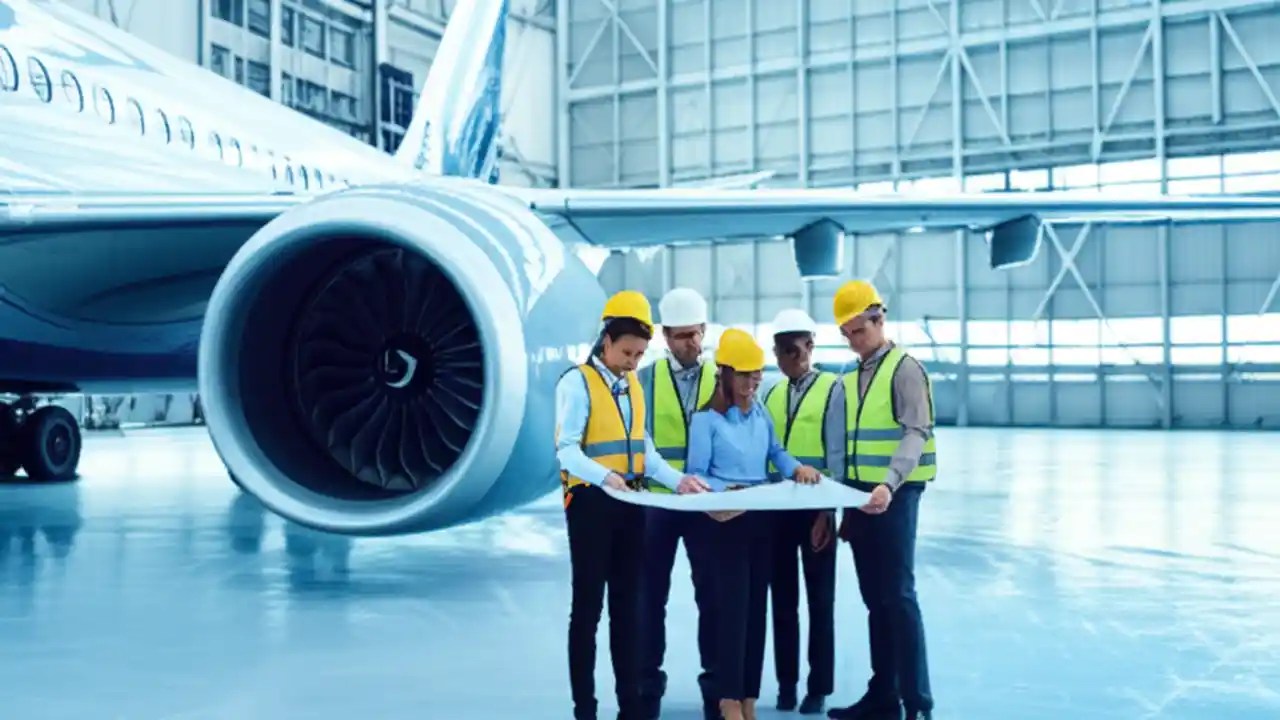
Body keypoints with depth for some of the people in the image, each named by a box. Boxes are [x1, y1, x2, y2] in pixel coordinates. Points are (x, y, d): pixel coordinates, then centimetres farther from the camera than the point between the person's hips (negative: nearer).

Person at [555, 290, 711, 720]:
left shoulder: (634, 386, 13)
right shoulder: (577, 383, -9)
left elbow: (644, 450, 11)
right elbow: (567, 450, -19)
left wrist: (678, 480, -4)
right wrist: (604, 477, -37)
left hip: (630, 504, 7)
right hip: (591, 502, -7)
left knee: (627, 604, 10)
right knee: (588, 605, 0)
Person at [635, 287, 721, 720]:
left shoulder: (720, 380, 3)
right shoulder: (646, 380, 1)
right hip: (657, 501, 0)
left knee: (710, 594, 6)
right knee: (651, 595, 7)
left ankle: (715, 684, 16)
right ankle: (648, 685, 17)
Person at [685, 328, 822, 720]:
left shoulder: (762, 414, 10)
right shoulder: (706, 419, -9)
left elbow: (775, 452, 13)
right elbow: (696, 475, -11)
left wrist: (798, 468, -7)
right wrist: (724, 492, -26)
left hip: (763, 519, 7)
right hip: (728, 521, -7)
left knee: (757, 606, 10)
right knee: (733, 607, -6)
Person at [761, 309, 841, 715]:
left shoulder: (833, 389, -5)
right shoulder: (772, 394, 10)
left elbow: (836, 457, -9)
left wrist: (828, 511, -13)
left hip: (815, 508, -5)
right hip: (775, 508, 5)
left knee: (820, 600, 5)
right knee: (782, 599, 10)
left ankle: (818, 687, 15)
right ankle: (786, 683, 21)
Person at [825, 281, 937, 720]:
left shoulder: (904, 368, -7)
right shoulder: (850, 380, 15)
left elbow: (916, 434, -17)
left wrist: (889, 485, -31)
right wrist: (846, 505, 16)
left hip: (894, 496, -7)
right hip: (859, 495, 7)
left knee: (899, 596, -8)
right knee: (875, 600, 11)